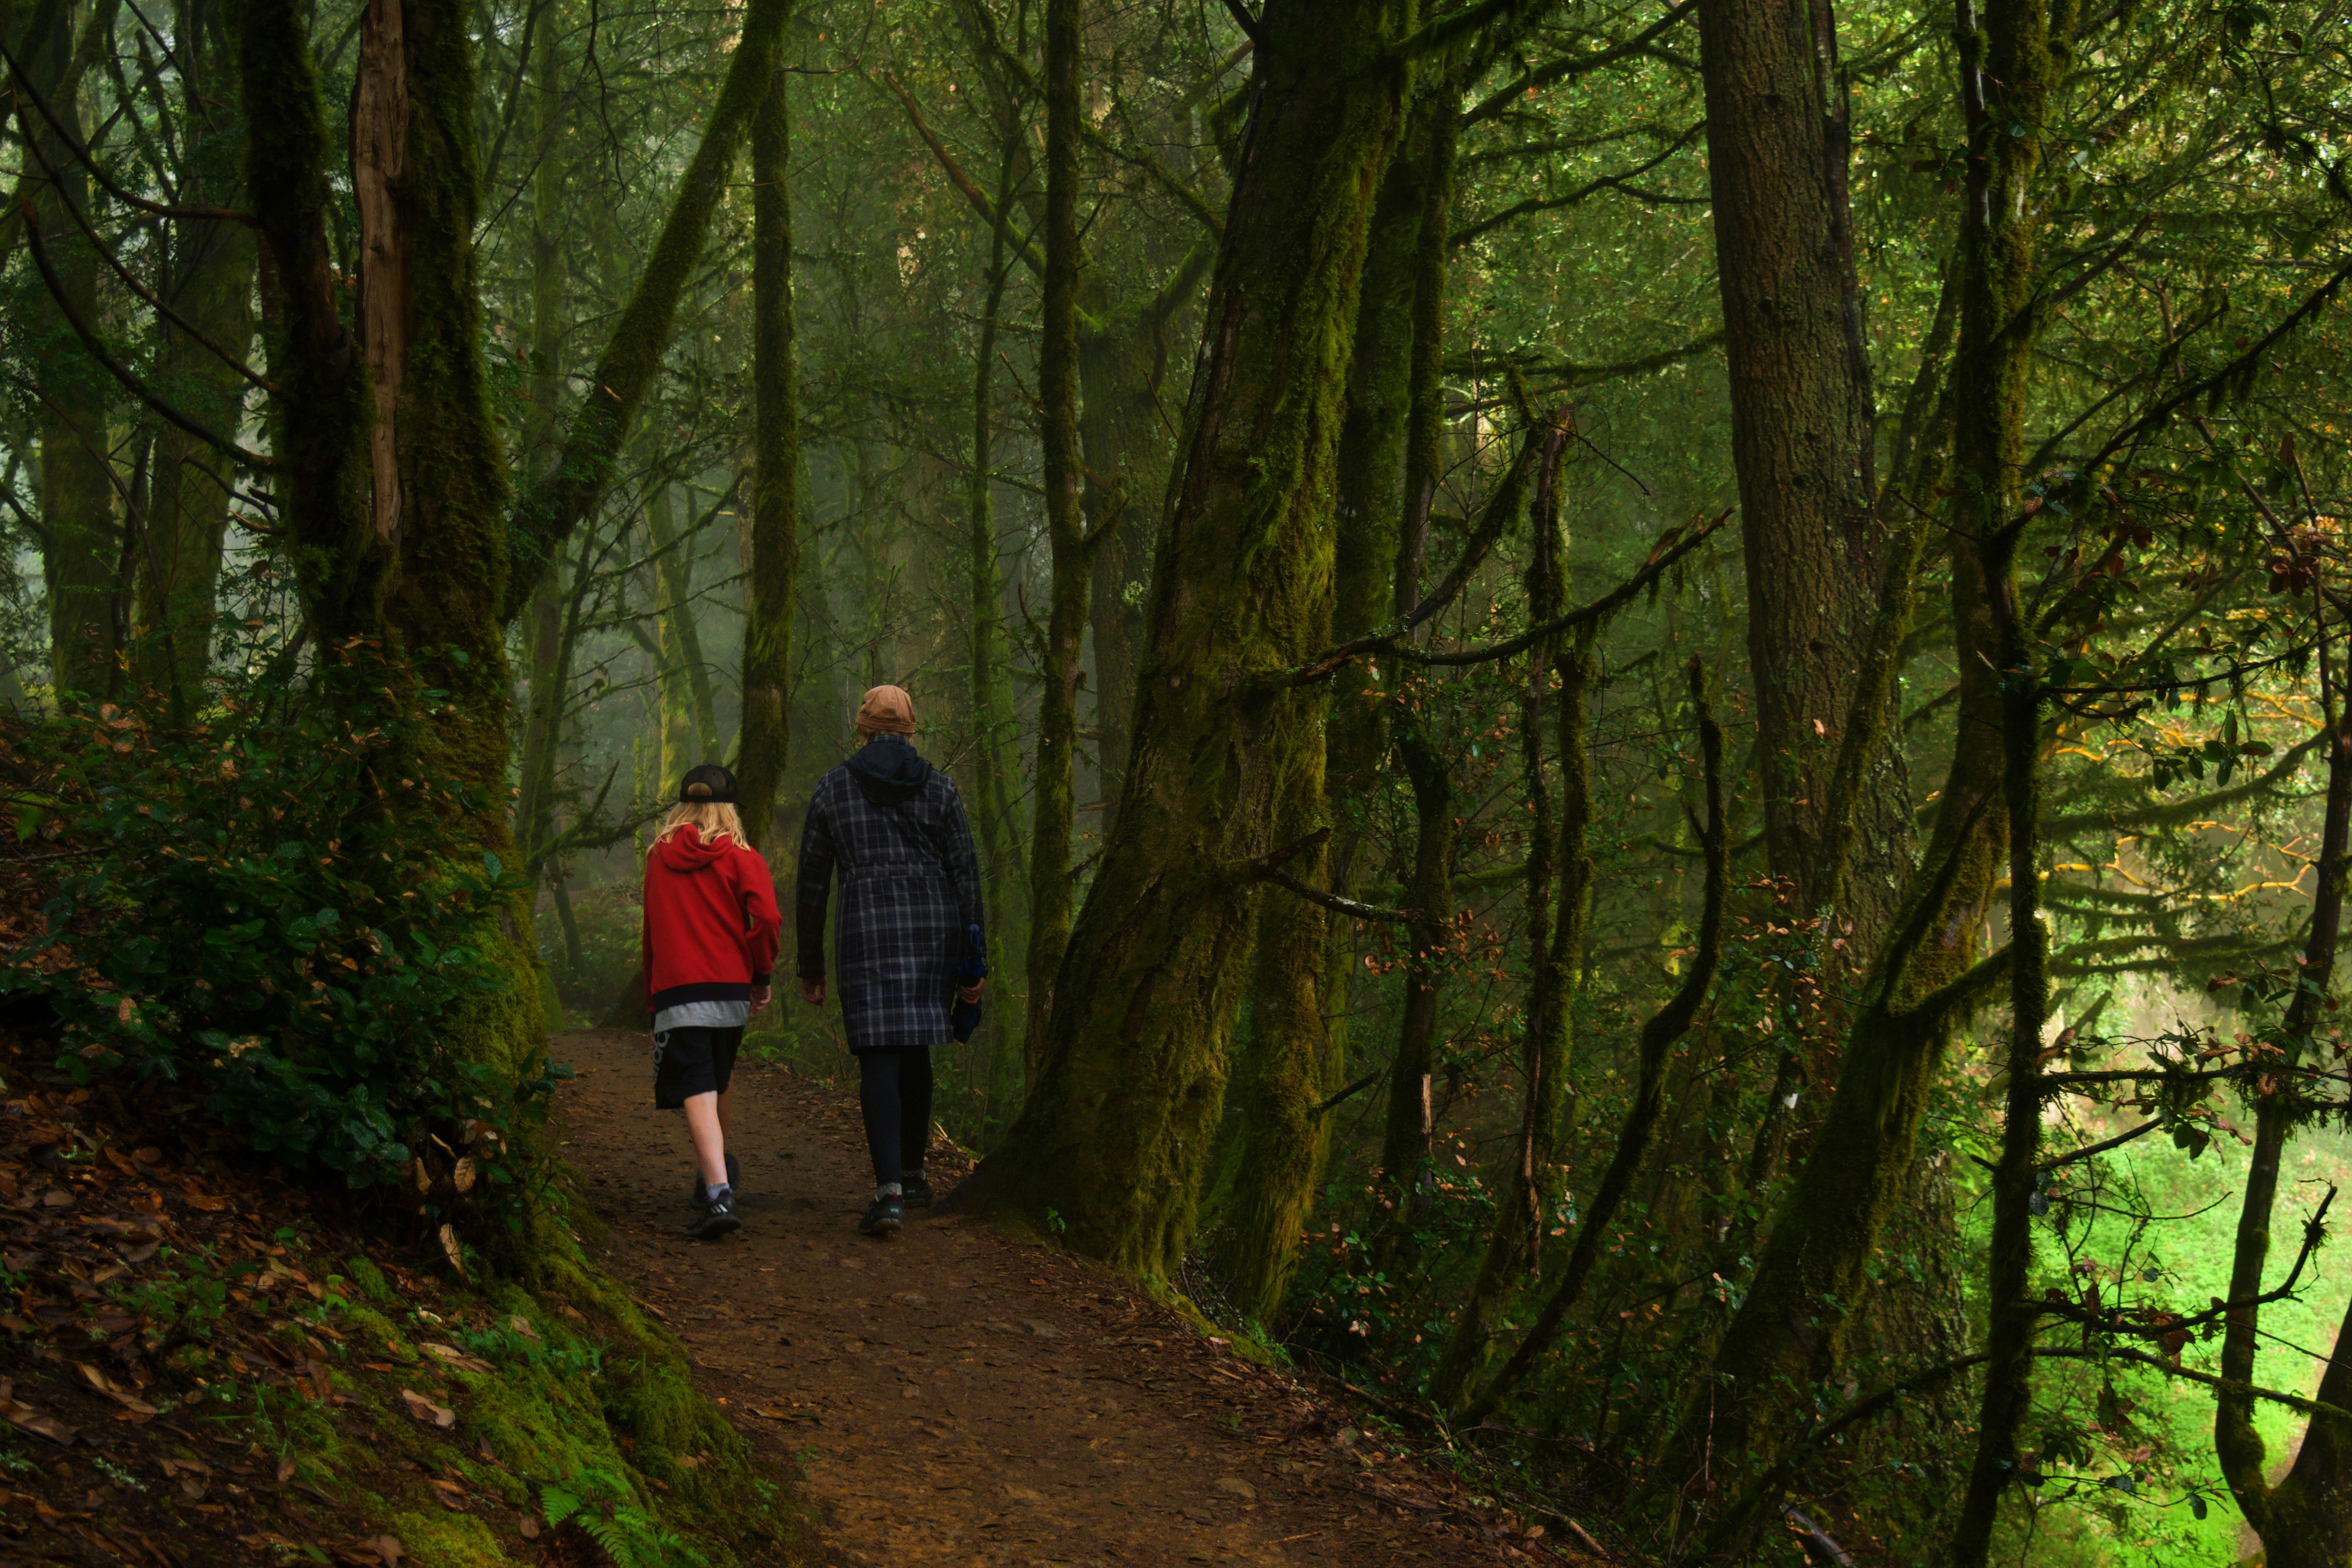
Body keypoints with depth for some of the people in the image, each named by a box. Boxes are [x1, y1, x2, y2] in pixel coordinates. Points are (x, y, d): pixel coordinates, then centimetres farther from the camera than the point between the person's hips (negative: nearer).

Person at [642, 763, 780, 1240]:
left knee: (698, 1095, -10)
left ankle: (719, 1193, -26)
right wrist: (761, 975, 3)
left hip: (674, 991, 0)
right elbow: (767, 919, -12)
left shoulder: (658, 858, 11)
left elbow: (651, 931, 15)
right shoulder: (740, 857, 2)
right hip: (730, 990, 0)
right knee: (721, 1079, 24)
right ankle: (714, 1170, 36)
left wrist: (652, 1001, 20)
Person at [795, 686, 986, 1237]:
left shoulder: (832, 789, 3)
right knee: (914, 1048, 20)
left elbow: (811, 885, 4)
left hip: (868, 931, -2)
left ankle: (890, 1191, -22)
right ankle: (913, 1172, 30)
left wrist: (810, 968, 12)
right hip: (934, 928, 3)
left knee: (879, 1059, -7)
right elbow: (966, 876, 1)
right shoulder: (939, 788, 4)